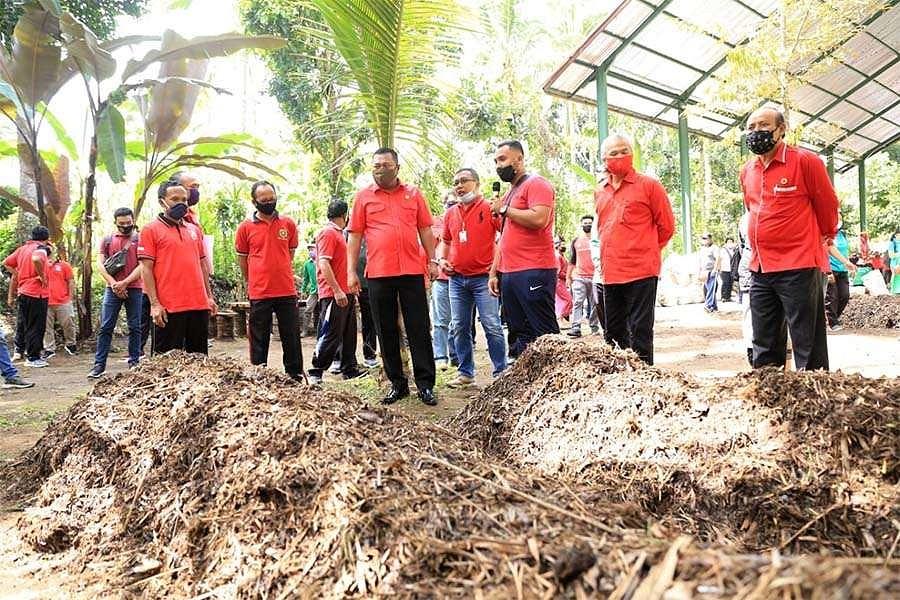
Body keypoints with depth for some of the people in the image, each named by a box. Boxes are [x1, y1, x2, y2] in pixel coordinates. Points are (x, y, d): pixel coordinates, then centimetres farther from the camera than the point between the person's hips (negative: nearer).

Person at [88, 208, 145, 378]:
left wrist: (125, 283, -13)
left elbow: (142, 265, -5)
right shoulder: (107, 240, 11)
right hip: (112, 289, 2)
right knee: (105, 327, -1)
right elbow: (100, 264, 4)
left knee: (134, 327, 3)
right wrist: (114, 283, -10)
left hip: (134, 289, -2)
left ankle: (134, 362, 10)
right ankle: (99, 364, 2)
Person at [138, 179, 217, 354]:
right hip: (169, 308, -5)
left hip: (199, 305, 5)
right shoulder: (151, 230, 0)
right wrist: (154, 304, -12)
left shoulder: (194, 230, 16)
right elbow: (146, 269, -6)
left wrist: (209, 296, 14)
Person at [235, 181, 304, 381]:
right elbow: (242, 259, 11)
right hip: (259, 294, -1)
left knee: (292, 339, 8)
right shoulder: (245, 227, 1)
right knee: (259, 342, 6)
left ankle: (296, 378, 18)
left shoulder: (288, 224, 5)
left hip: (287, 291, 2)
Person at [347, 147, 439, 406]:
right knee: (387, 332, 6)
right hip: (378, 274, 0)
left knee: (419, 330, 1)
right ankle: (397, 384, 17)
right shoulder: (363, 196, 7)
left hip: (412, 272, 0)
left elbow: (425, 230, 12)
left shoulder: (413, 193, 9)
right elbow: (355, 236, 6)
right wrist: (351, 271, 0)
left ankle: (425, 384, 7)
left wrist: (433, 261, 5)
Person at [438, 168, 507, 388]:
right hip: (457, 279, 6)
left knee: (492, 326, -7)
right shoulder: (450, 213, 12)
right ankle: (466, 372, 19)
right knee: (459, 328, 8)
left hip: (483, 277, -5)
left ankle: (501, 372, 4)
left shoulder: (490, 208, -4)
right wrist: (442, 260, 7)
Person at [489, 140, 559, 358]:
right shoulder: (508, 194, 22)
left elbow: (539, 219, -21)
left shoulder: (536, 184, -3)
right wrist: (494, 272, 18)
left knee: (545, 334, -8)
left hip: (534, 273, -9)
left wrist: (504, 210, -9)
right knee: (518, 334, 10)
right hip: (509, 274, 9)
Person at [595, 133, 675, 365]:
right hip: (611, 273, 6)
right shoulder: (600, 192, 13)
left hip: (641, 271, -6)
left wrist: (644, 251, 7)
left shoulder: (648, 185, -2)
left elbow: (666, 226, 1)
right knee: (613, 333, 12)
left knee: (640, 332, -3)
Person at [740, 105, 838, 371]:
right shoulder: (746, 171, 12)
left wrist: (823, 238, 17)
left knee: (808, 348, -2)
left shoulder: (805, 161, -6)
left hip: (799, 268, -6)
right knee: (764, 348, 12)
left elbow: (827, 205, 3)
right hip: (760, 269, 6)